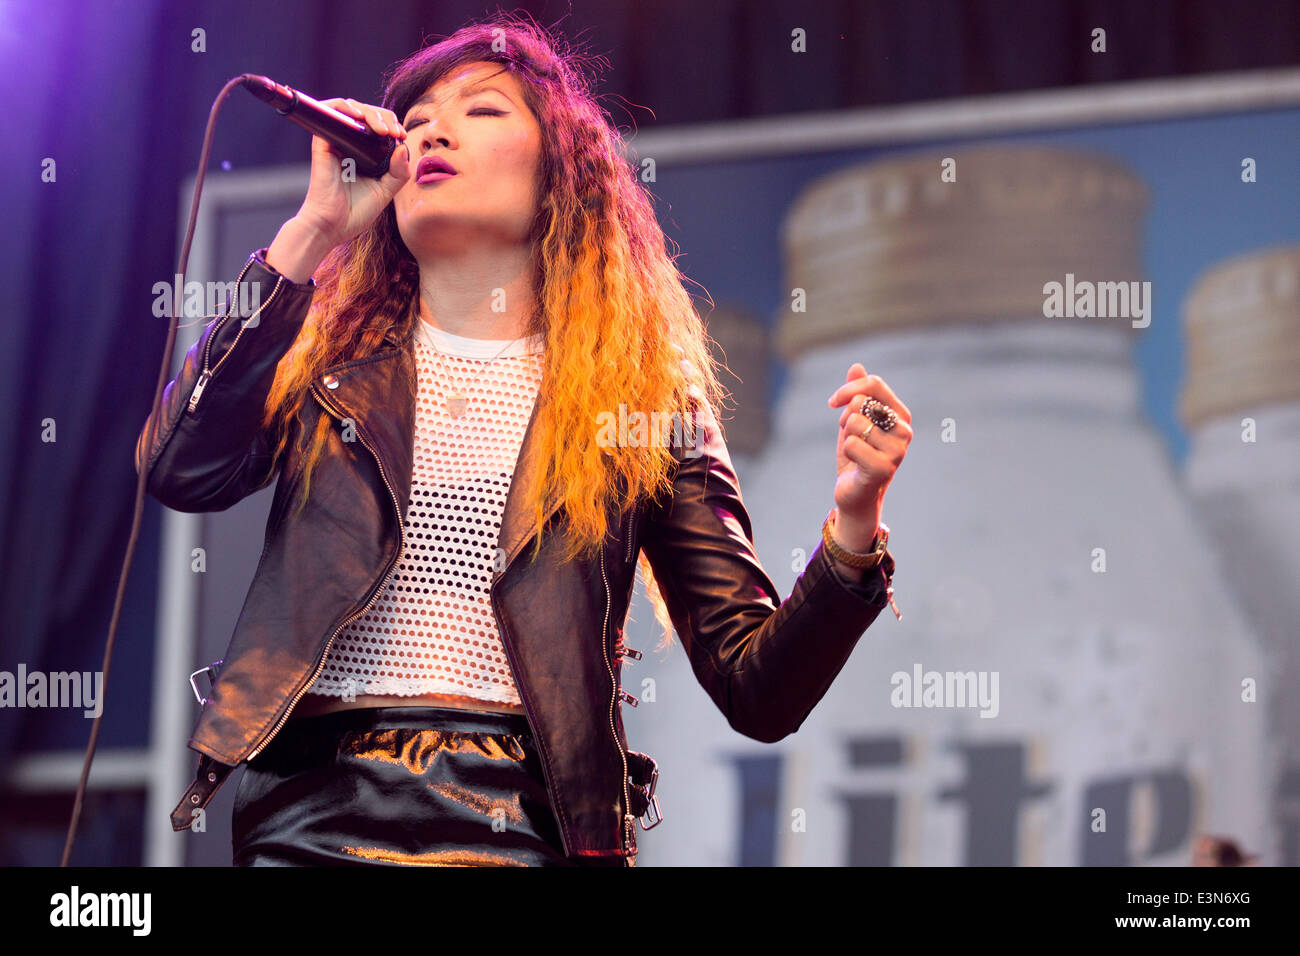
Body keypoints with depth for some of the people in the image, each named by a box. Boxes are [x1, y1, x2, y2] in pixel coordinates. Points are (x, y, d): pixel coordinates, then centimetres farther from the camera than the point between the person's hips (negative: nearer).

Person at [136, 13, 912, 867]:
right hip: (314, 809, 1)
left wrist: (853, 527, -12)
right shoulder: (325, 359, 15)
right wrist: (315, 232, -1)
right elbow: (181, 471, -4)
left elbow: (759, 697, 7)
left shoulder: (650, 404, 10)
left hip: (521, 826, -1)